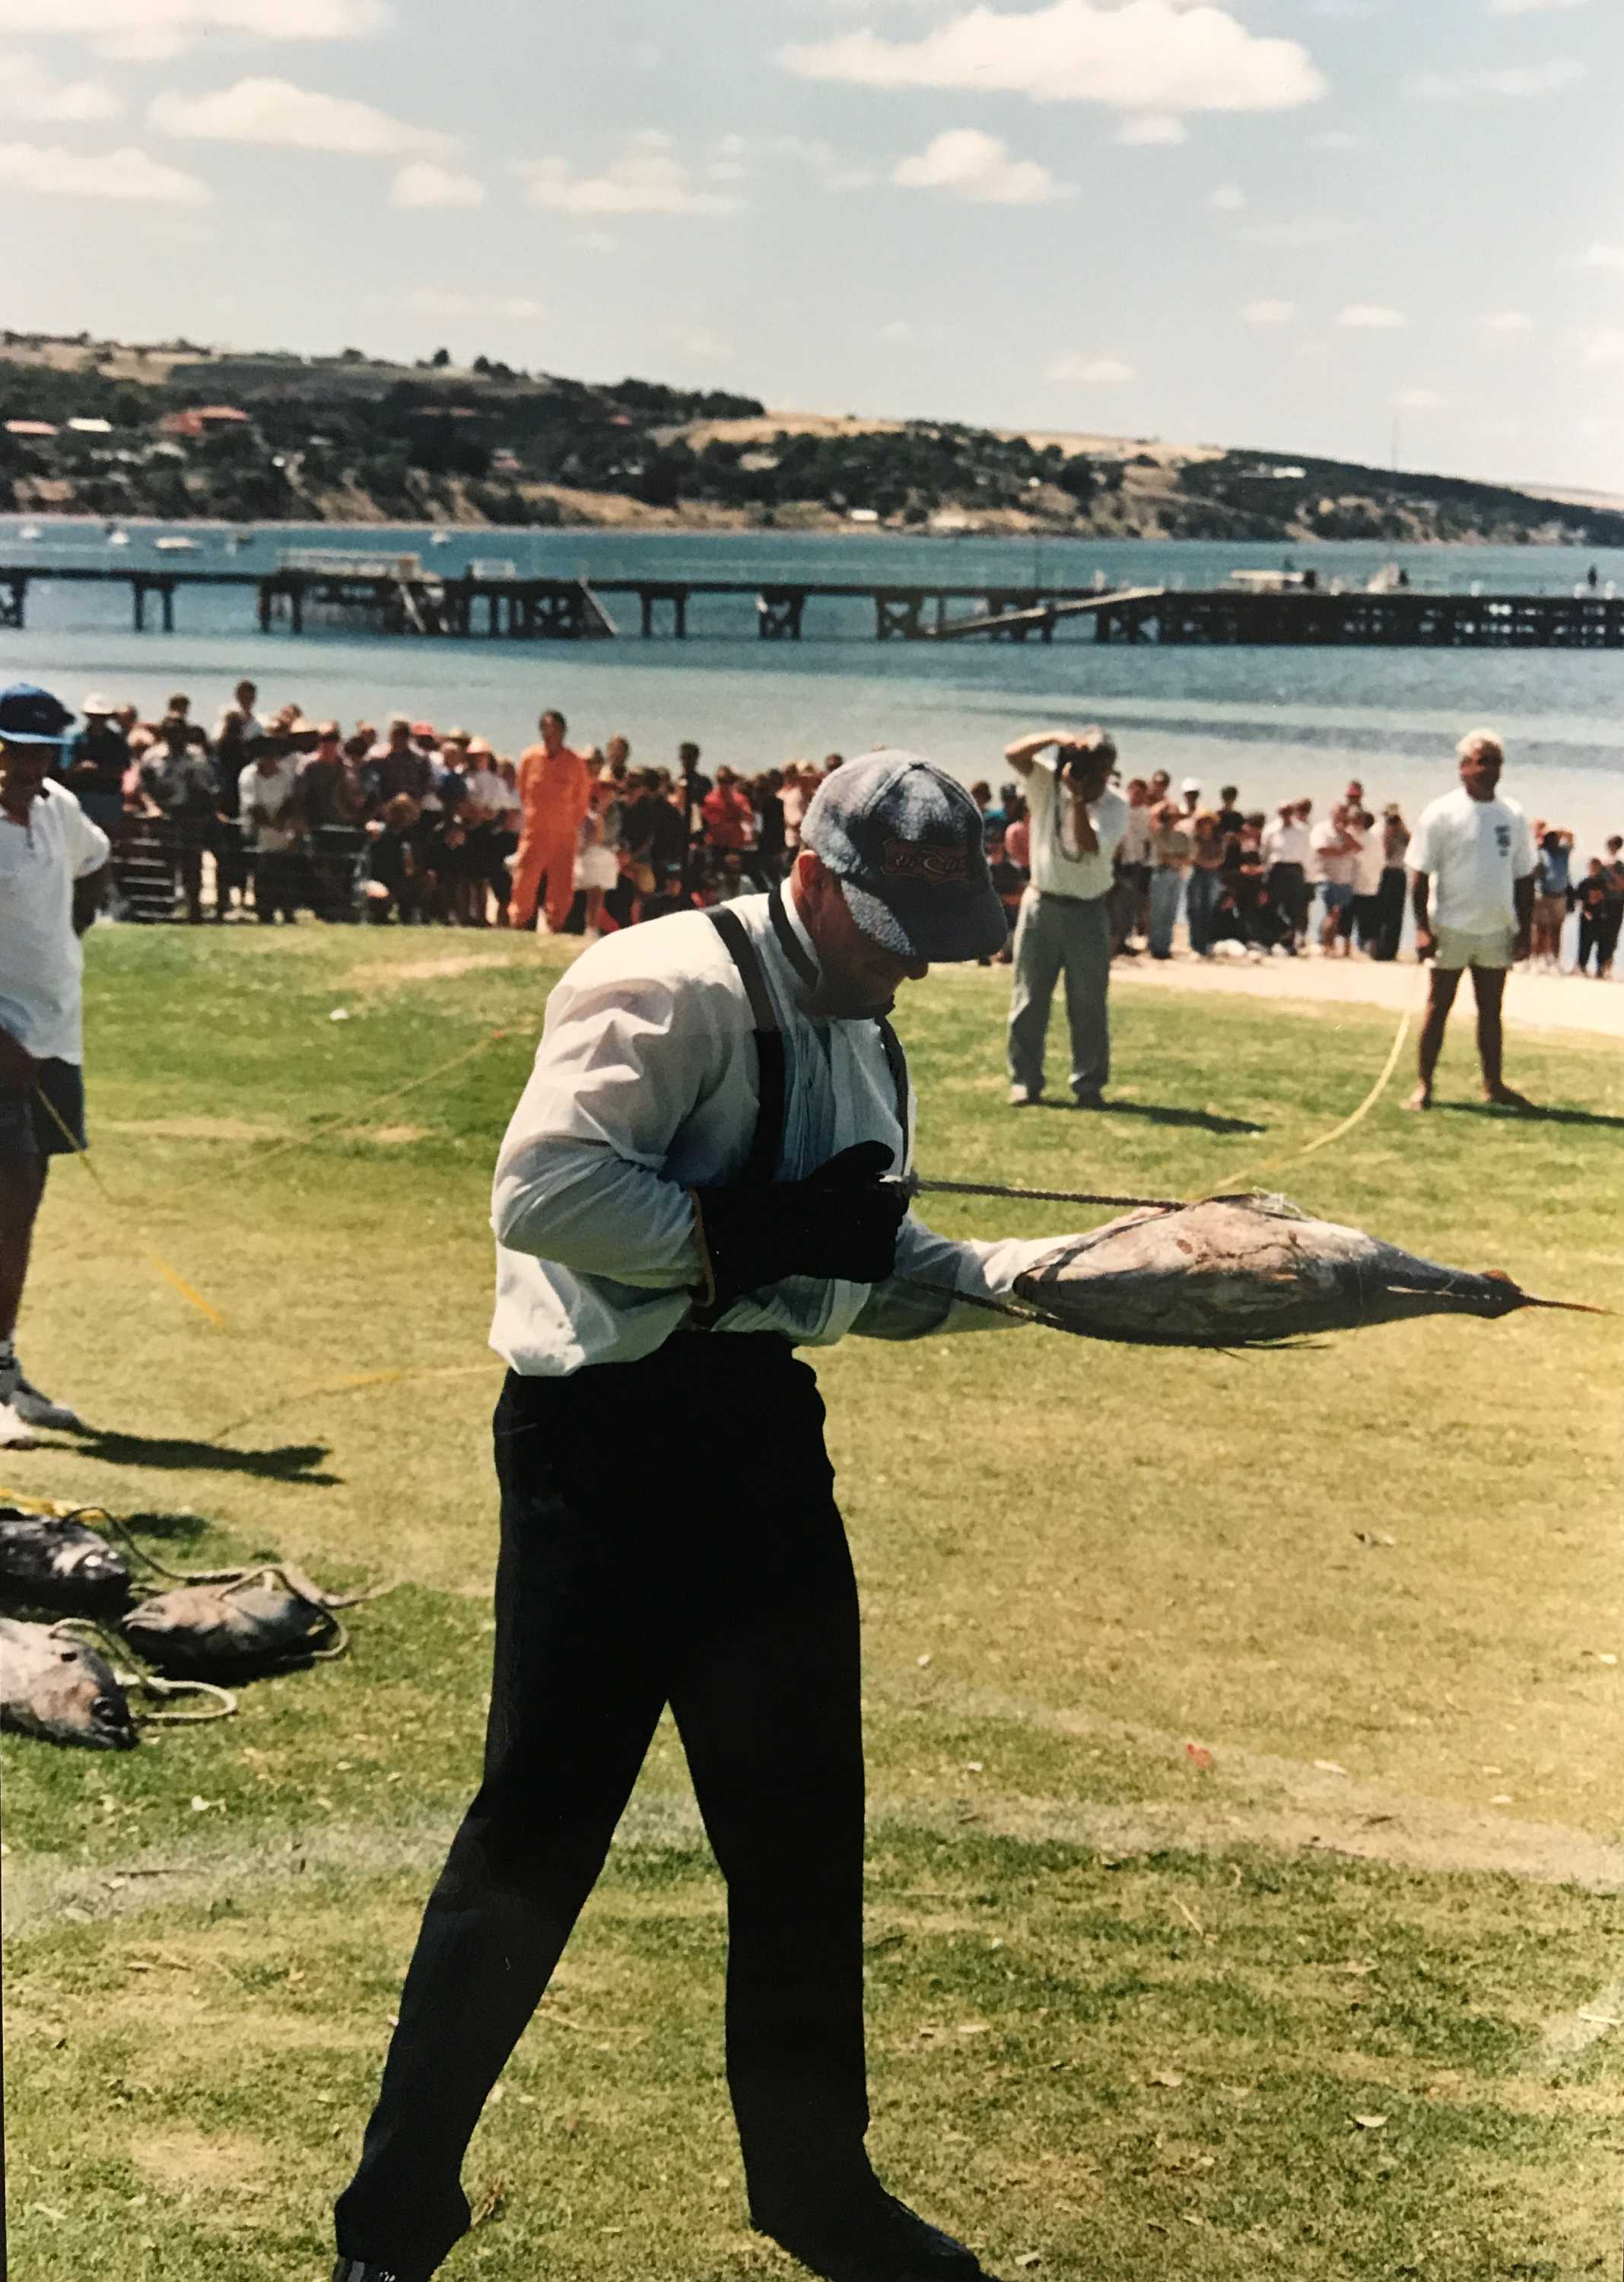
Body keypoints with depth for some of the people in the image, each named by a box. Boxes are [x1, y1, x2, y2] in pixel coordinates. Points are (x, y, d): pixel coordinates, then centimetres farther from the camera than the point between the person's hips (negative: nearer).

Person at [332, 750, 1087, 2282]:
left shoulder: (863, 1042, 14)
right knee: (537, 1833, -2)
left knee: (804, 1825, 15)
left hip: (762, 1441, 9)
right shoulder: (673, 986, -14)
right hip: (606, 1445, -9)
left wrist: (1038, 1270, 2)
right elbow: (544, 1192, -24)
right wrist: (750, 1235, -23)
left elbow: (874, 1278, 17)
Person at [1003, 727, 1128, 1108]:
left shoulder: (1115, 806, -5)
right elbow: (1013, 753, -17)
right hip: (1041, 905, 1)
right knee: (1029, 999, 3)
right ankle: (1025, 1080, 10)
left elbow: (1089, 845, -21)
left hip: (1088, 912, -1)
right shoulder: (1047, 783, -1)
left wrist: (1078, 797, -23)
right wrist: (1056, 737, -28)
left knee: (1089, 1005, 0)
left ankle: (1089, 1083, 9)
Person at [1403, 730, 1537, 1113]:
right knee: (1438, 1008, 2)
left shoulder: (1513, 816, 7)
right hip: (1452, 927, -4)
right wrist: (1423, 927, -14)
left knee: (1491, 1012, 11)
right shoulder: (1442, 813, -6)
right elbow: (1420, 874, -7)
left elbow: (1523, 878, 12)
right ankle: (1424, 1086, 7)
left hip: (1497, 930, 4)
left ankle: (1494, 1085, 19)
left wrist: (1524, 930, 7)